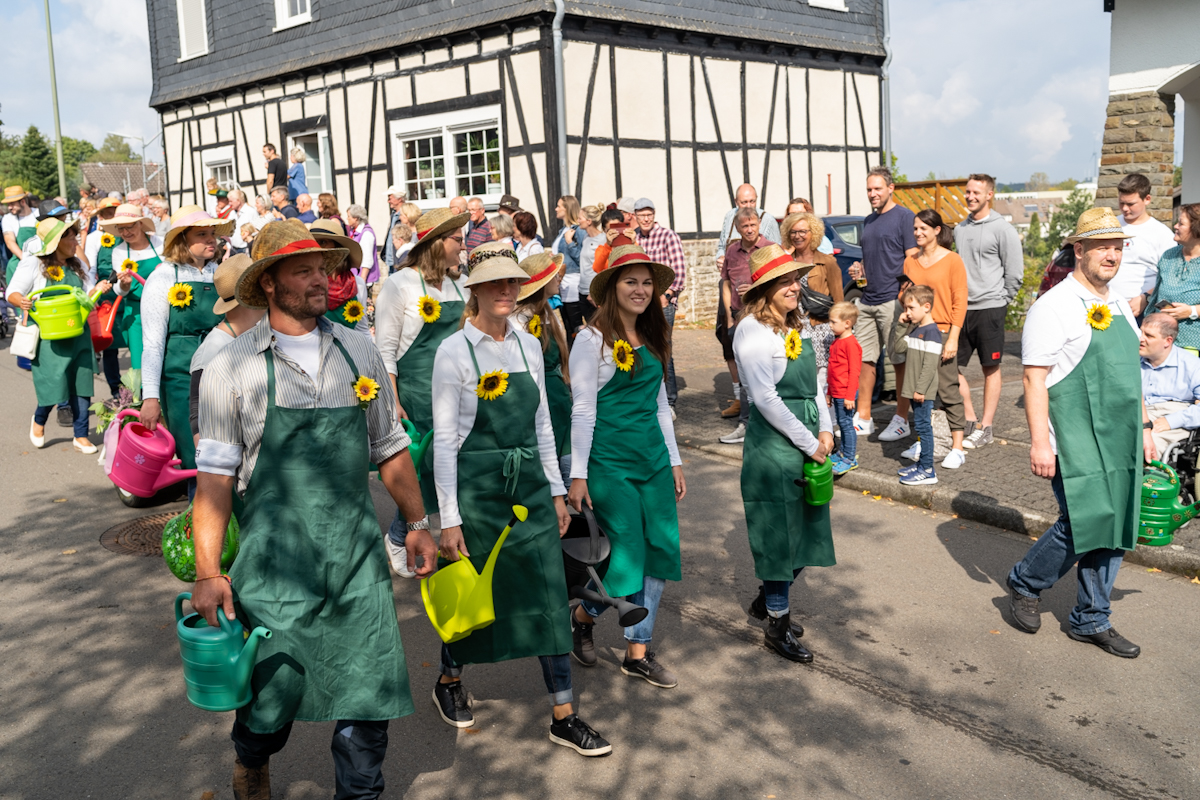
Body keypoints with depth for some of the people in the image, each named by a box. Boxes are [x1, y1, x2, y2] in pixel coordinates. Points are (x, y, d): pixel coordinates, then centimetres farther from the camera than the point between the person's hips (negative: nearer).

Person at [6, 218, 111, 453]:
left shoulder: (78, 265, 13)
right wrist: (21, 301, -27)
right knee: (54, 383, -9)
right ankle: (39, 421, 24)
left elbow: (87, 296, 14)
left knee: (81, 383, 2)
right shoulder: (33, 264, -2)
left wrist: (97, 290, -8)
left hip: (77, 334, 5)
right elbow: (12, 292, -4)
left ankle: (81, 436, 12)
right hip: (49, 335, -5)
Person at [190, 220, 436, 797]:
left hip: (357, 554, 3)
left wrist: (417, 522, 13)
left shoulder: (358, 351, 6)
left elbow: (389, 447, 14)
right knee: (273, 688, 10)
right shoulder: (231, 368, -3)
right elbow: (215, 474, -5)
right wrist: (207, 570, -10)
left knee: (370, 686, 5)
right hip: (274, 557, -2)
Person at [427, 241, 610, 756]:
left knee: (550, 596, 3)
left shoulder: (528, 345, 6)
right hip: (477, 487, -4)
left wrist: (556, 491, 11)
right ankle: (449, 681, 40)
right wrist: (449, 519, -11)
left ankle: (563, 717, 13)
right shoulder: (454, 351, -9)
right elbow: (444, 438, -10)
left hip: (531, 485, 5)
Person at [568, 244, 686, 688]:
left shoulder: (653, 340, 13)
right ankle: (582, 618, 25)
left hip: (654, 457, 7)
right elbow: (583, 410, -10)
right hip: (610, 461, -7)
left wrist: (675, 461, 16)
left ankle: (638, 653, 17)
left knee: (661, 551, 4)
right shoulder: (593, 339, -7)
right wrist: (578, 474, -11)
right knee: (628, 555, -5)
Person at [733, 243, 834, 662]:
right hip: (772, 442, -8)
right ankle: (778, 625, 17)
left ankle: (767, 599, 36)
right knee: (778, 530, 1)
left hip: (809, 440, 8)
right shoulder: (752, 331, -14)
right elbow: (765, 398, -18)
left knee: (805, 528, 15)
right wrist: (809, 443, -14)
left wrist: (825, 429, 1)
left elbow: (815, 381, 15)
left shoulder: (797, 326, 11)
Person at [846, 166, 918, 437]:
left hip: (892, 301, -8)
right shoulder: (868, 221, 18)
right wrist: (859, 269, 7)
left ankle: (901, 420, 7)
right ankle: (863, 418, 16)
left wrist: (904, 298, -17)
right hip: (866, 301, 8)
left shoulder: (904, 217, -4)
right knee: (865, 360, 8)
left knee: (900, 362, 0)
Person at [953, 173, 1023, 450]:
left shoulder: (1002, 229, -5)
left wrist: (1000, 301, -2)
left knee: (991, 368, 2)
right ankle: (970, 420, 17)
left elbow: (1015, 272, -4)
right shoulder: (959, 228, 13)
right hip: (960, 307, 6)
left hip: (989, 309, -6)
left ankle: (985, 428, 6)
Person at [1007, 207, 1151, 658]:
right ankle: (1025, 583, 14)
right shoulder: (1054, 307, -9)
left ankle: (1091, 621, 21)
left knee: (1112, 527, 8)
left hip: (1119, 439, 8)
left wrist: (1143, 426, 18)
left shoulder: (1119, 306, 15)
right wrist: (1040, 442, -19)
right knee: (1083, 522, -12)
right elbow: (1034, 378, -14)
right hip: (1075, 440, -7)